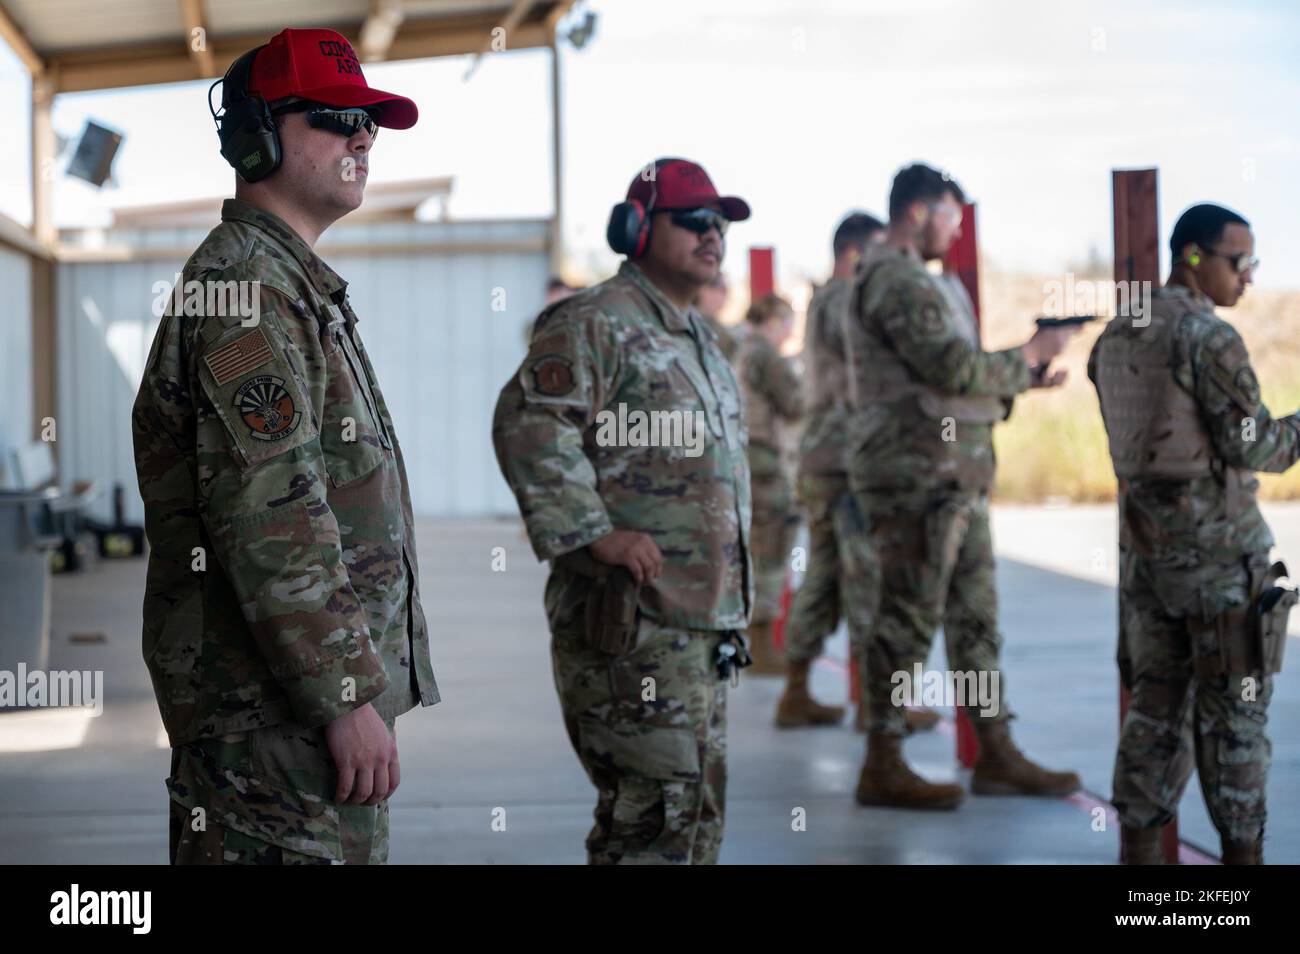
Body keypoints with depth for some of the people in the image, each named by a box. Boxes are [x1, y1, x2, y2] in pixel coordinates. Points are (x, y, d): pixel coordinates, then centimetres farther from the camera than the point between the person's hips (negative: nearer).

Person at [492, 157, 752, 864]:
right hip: (632, 621, -10)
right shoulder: (595, 324, -10)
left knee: (699, 810, 15)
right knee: (657, 814, -11)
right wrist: (597, 534, -26)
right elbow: (528, 427, -23)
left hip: (703, 619, 10)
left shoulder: (697, 338, 21)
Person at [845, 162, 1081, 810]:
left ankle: (997, 757, 15)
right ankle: (883, 768, -2)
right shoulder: (894, 281, -12)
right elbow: (955, 368, -20)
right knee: (909, 617, -7)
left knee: (976, 615, 11)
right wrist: (1030, 355, -6)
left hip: (953, 477, 11)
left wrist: (1021, 381, 13)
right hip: (917, 473, -11)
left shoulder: (916, 282, 22)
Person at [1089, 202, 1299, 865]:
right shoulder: (1210, 337, -15)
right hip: (1217, 545, -7)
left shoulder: (1115, 338, 10)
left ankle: (1138, 849, 9)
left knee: (1155, 702, 11)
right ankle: (1242, 852, 7)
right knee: (1234, 710, 2)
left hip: (1144, 543, 7)